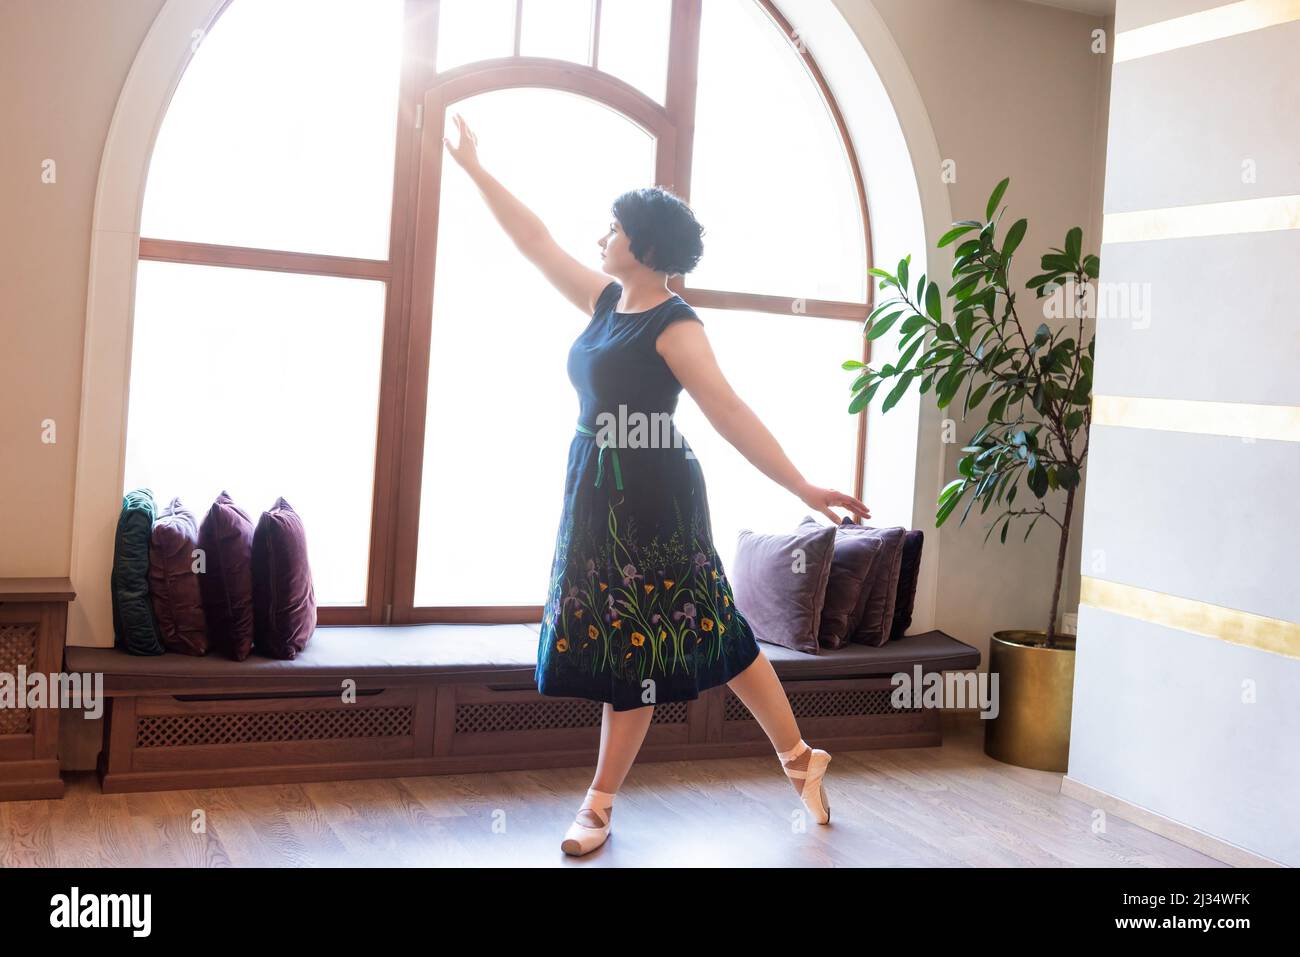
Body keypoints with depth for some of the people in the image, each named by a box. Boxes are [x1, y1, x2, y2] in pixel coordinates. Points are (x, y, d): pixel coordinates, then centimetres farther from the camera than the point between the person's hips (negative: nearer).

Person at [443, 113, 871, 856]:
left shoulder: (674, 326, -14)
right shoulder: (605, 302, 9)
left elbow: (731, 412, -21)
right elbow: (537, 242, 17)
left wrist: (801, 487, -28)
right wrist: (475, 169, 22)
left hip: (651, 498, -8)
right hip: (599, 492, 8)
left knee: (638, 648, 3)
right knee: (708, 632, 12)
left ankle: (601, 804, 16)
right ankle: (800, 759, 24)